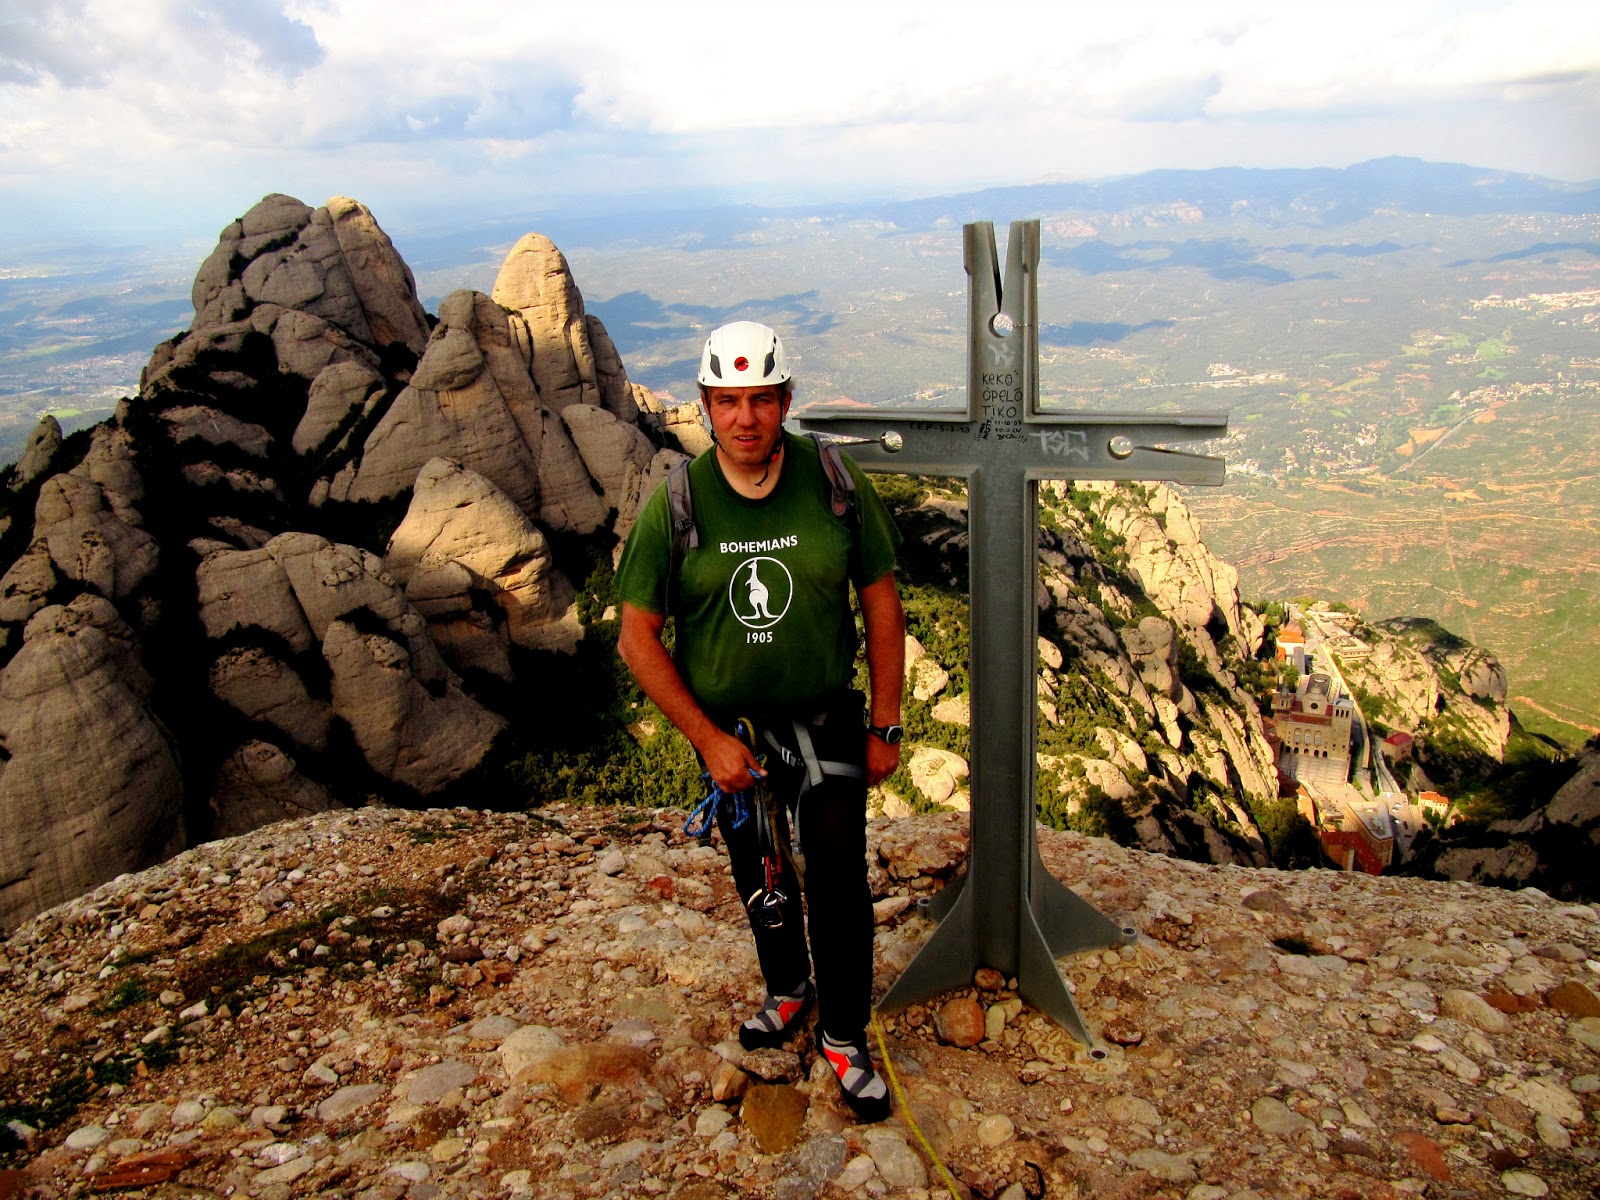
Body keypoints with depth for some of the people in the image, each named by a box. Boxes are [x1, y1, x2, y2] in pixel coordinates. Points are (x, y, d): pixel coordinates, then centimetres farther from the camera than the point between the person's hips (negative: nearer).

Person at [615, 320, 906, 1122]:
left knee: (837, 874, -5)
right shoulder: (675, 504, -13)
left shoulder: (835, 482, -11)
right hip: (726, 723, 1)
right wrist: (708, 740, -13)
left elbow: (881, 602, -3)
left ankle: (844, 1038, 17)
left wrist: (885, 725, -3)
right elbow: (637, 637, -9)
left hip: (825, 715, -1)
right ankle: (788, 988, 45)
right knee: (758, 878, 18)